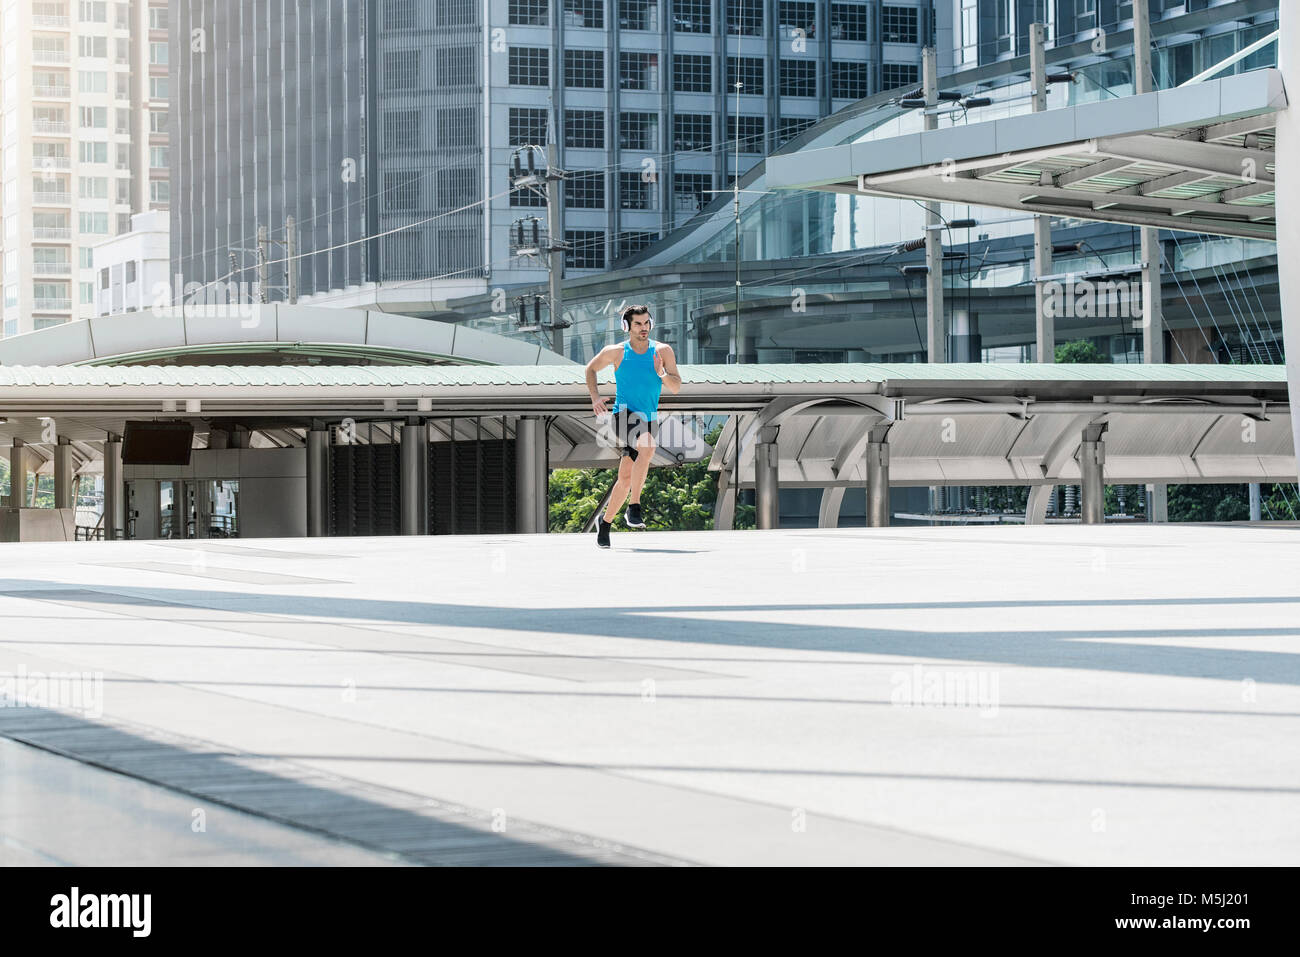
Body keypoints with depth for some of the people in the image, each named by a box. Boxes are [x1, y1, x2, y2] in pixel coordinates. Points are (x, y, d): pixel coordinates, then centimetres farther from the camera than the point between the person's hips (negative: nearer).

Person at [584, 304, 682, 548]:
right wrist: (595, 397, 3)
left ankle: (606, 521, 27)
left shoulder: (662, 351, 2)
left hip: (649, 418, 4)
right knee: (647, 447, -34)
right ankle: (634, 508, -30)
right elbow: (591, 369, 16)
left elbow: (676, 388, 0)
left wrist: (662, 374, -20)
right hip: (625, 413, -4)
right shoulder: (616, 352, -1)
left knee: (626, 478, 8)